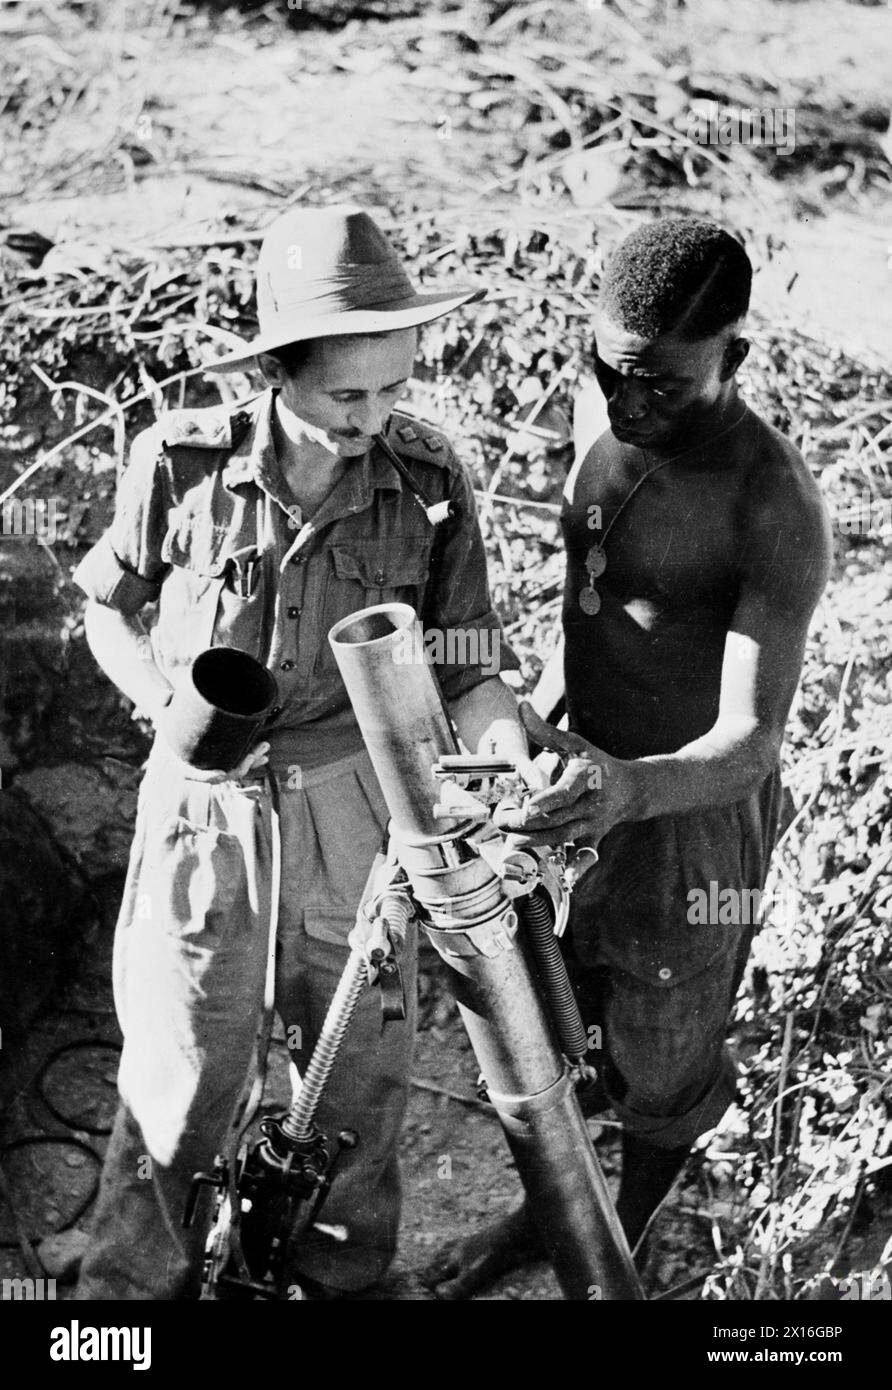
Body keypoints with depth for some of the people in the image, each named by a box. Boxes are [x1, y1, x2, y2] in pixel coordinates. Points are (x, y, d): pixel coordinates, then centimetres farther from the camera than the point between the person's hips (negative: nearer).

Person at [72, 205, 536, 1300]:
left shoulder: (427, 482, -8)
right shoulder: (183, 464, -12)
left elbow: (469, 665, -6)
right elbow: (107, 606, 6)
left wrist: (508, 756, -26)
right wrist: (169, 707, -11)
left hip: (360, 822, 2)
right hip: (204, 814, -2)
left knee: (360, 1085, 17)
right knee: (176, 1094, 8)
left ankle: (345, 1277, 42)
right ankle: (133, 1287, 31)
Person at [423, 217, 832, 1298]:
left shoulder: (774, 509, -28)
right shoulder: (606, 413, -6)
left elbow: (750, 741, -31)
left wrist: (629, 790, -49)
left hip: (691, 811, -6)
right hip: (577, 777, 6)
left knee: (660, 1065, 14)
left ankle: (618, 1249, 41)